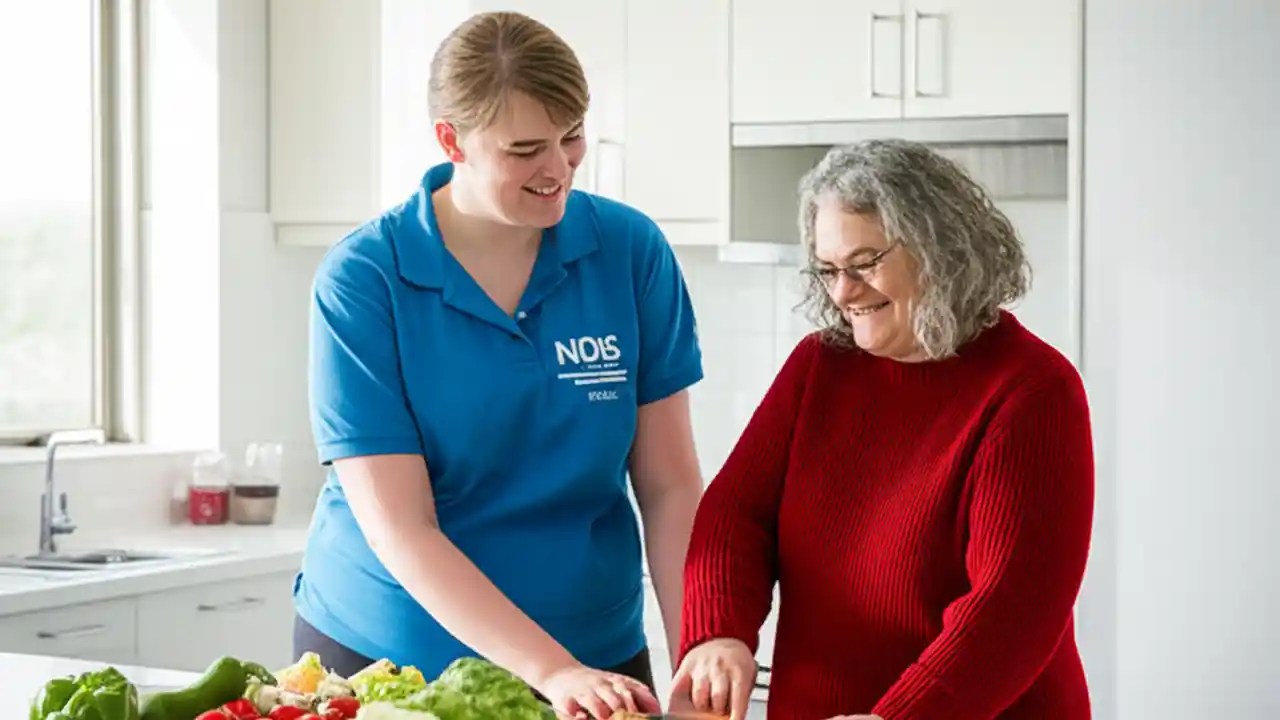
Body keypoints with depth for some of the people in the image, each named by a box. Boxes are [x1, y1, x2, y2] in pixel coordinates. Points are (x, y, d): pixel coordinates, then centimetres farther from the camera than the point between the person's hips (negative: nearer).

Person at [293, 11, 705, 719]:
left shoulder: (631, 251, -7)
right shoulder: (362, 280, -14)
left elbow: (669, 486, -4)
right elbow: (399, 529, -18)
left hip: (598, 656, 2)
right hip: (377, 655, -2)